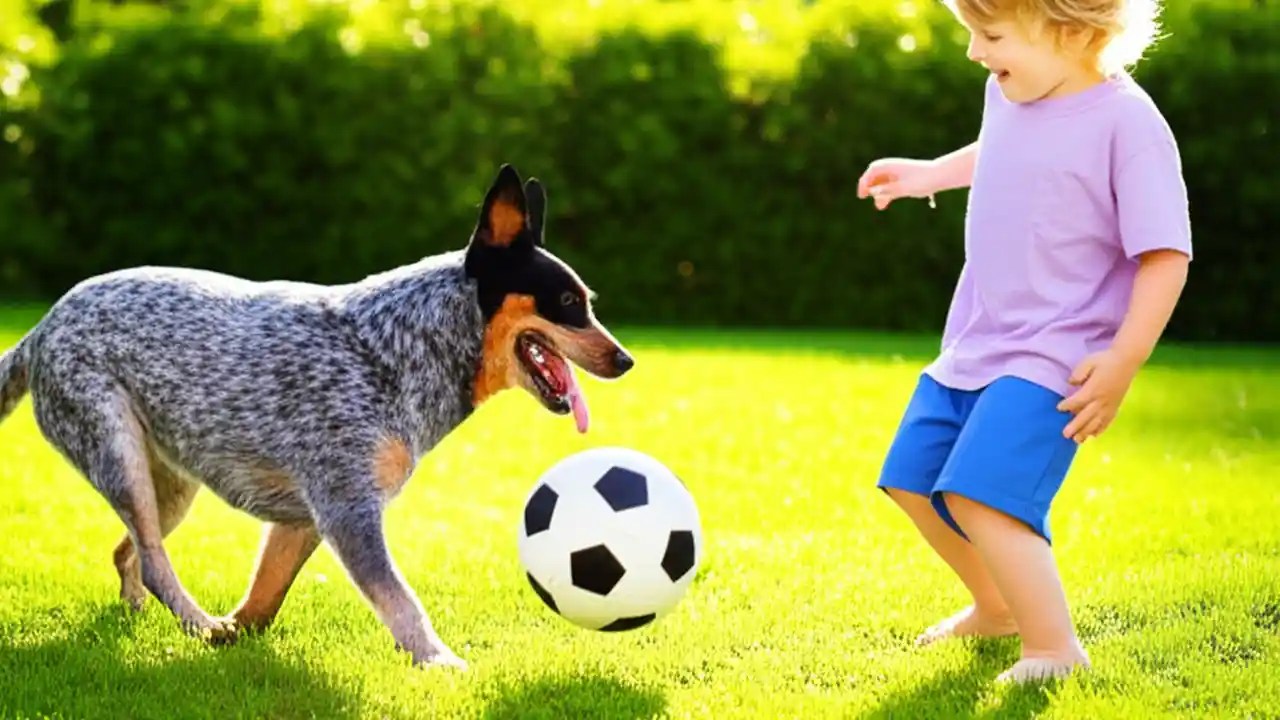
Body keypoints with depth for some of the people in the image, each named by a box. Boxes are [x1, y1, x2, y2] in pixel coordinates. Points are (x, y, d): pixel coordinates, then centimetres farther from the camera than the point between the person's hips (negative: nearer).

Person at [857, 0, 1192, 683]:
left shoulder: (1127, 122, -20)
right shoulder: (1010, 92, 2)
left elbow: (1165, 254, -19)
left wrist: (1123, 360, -23)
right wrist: (930, 173, 26)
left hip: (1053, 360, -9)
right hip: (972, 345, 9)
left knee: (977, 494, -23)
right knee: (912, 479, 18)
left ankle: (1054, 648, -9)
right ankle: (996, 608, 40)